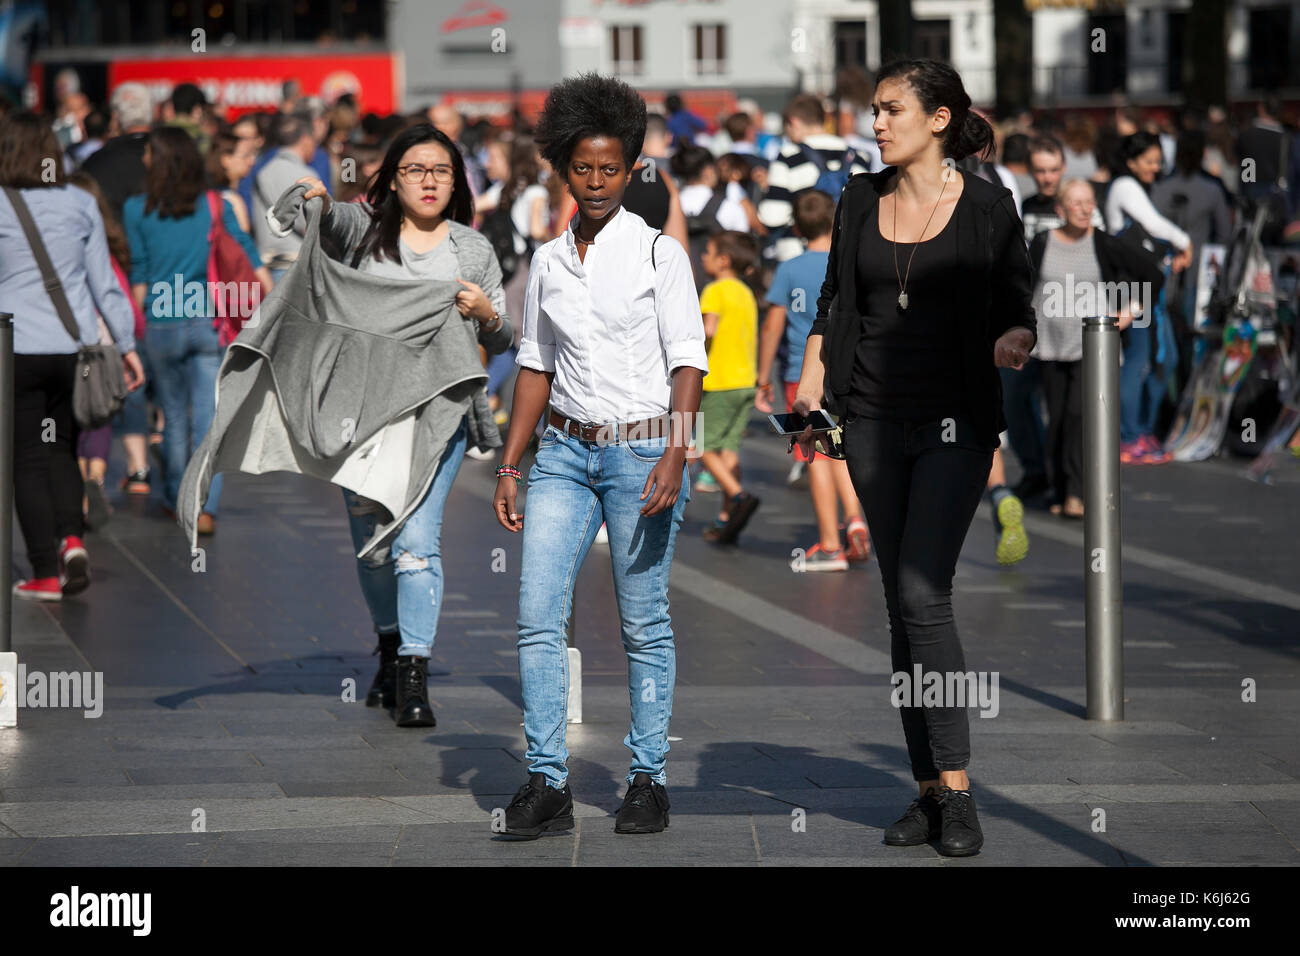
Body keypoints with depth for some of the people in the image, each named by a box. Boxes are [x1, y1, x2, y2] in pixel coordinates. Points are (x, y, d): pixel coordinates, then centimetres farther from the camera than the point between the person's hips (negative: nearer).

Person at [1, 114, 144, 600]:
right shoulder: (81, 205, 5)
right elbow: (104, 282, 7)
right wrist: (126, 344, 12)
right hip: (74, 347, 3)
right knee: (62, 449, 18)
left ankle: (46, 573, 1)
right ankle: (71, 537, -5)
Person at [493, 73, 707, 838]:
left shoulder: (660, 253, -4)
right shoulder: (548, 263, 9)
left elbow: (688, 362, -8)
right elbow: (536, 366, 15)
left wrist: (674, 458, -19)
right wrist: (510, 466, 11)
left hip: (642, 450, -4)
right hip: (566, 451, 4)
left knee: (645, 624, 1)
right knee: (538, 615, -5)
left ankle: (650, 779, 11)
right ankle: (548, 783, -2)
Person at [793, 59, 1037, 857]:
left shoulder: (988, 207, -4)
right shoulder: (861, 201, 8)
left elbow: (1017, 308, 0)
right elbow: (836, 300, 15)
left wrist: (1014, 340, -22)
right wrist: (812, 383, 3)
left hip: (956, 422, -4)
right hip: (875, 421, 4)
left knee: (924, 593, -16)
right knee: (902, 603, 6)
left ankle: (958, 792, -12)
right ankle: (927, 791, 12)